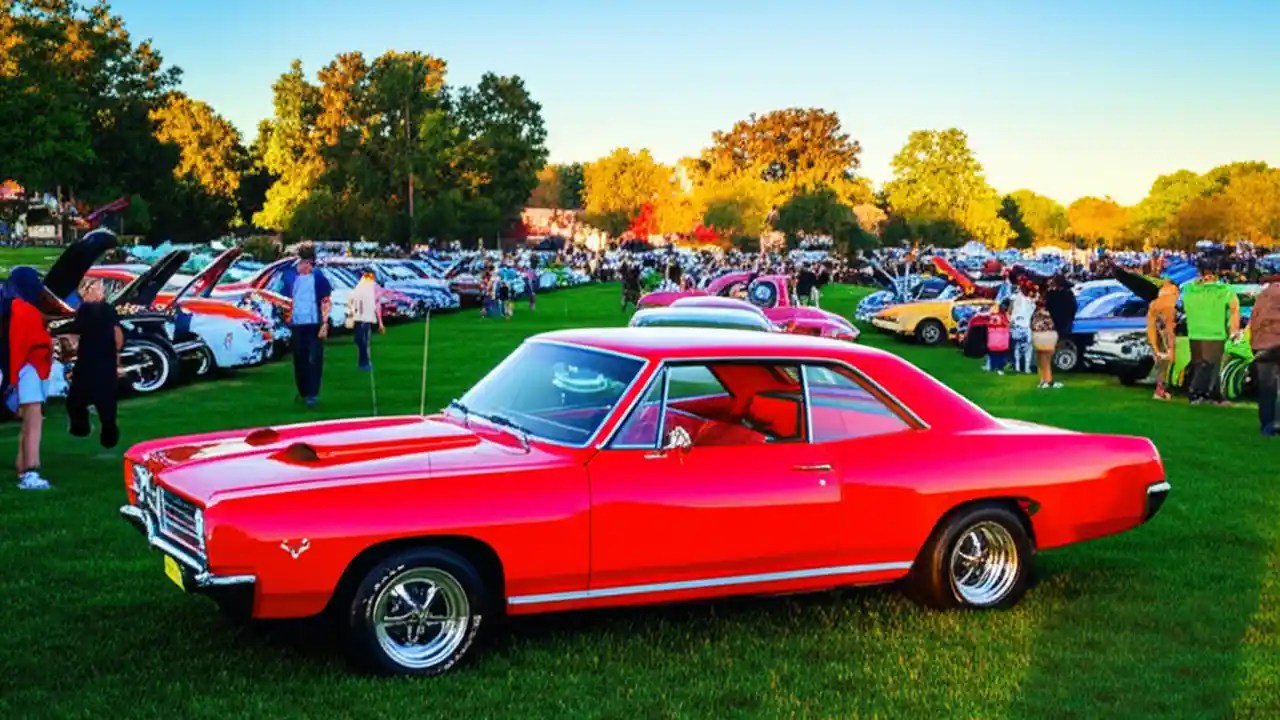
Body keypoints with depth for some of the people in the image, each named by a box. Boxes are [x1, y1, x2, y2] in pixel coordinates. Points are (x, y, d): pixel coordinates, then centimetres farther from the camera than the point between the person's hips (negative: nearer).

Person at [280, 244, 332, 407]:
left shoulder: (318, 277, -4)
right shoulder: (292, 277, 9)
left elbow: (325, 302, -5)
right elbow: (289, 301, 17)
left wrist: (325, 324, -12)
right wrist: (288, 322, 12)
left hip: (314, 324, -5)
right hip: (297, 325, 5)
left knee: (314, 360, -5)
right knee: (299, 360, 9)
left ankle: (313, 394, -3)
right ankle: (302, 392, 20)